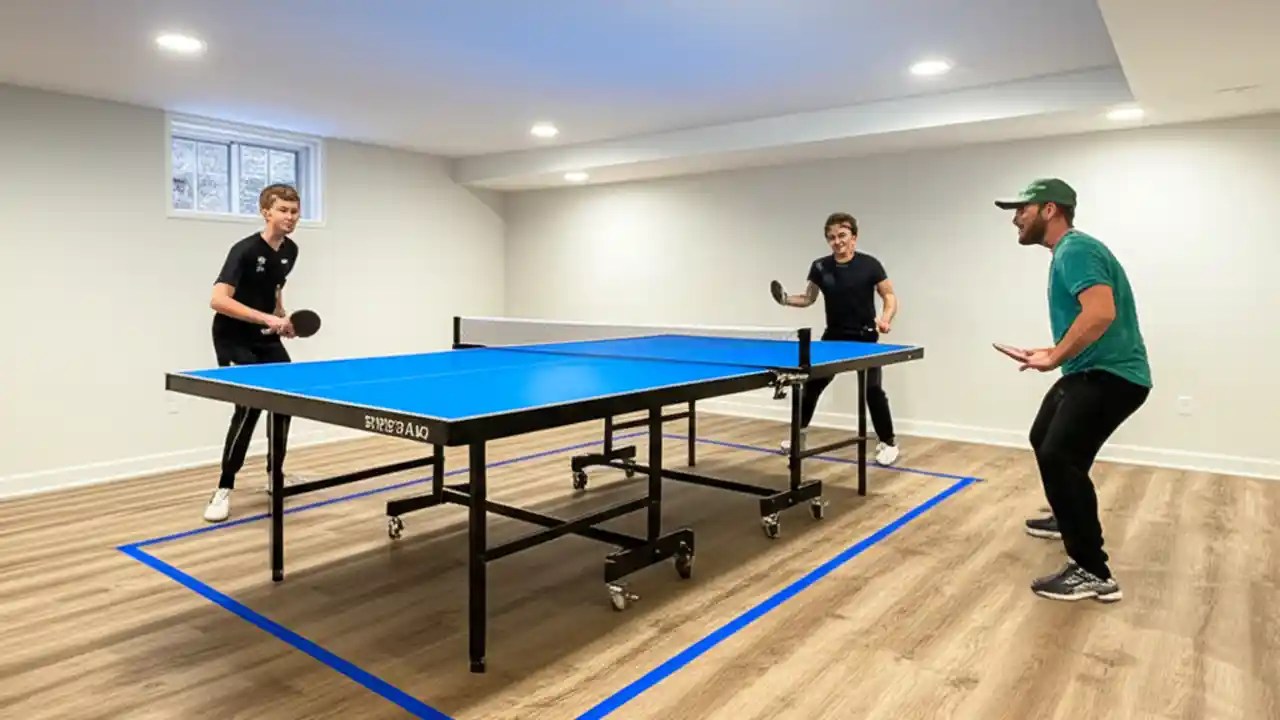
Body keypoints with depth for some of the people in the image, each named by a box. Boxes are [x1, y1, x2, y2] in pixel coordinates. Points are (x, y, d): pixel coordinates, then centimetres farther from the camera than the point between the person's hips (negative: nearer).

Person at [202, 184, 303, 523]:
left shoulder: (290, 250, 2)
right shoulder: (244, 250, -22)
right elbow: (218, 301, -32)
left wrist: (282, 318, 4)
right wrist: (267, 318, -38)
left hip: (266, 338, 8)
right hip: (233, 338, -8)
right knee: (250, 408, -17)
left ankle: (275, 475, 27)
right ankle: (224, 490, -6)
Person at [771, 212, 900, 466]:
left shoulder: (870, 265, -9)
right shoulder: (820, 267, -1)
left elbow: (889, 296, -3)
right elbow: (808, 298, 8)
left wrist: (886, 319, -22)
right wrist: (787, 299, -11)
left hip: (864, 338, -3)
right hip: (833, 337, 4)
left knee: (873, 390, -8)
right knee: (811, 384, 9)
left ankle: (888, 443, 10)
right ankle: (799, 432, 29)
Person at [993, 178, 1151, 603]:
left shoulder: (1075, 250, -18)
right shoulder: (1068, 251, 14)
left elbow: (1101, 313, -33)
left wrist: (1055, 359, -26)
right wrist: (1054, 353, 12)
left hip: (1111, 376, -11)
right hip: (1091, 371, 12)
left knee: (1059, 457, -22)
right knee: (1044, 440, 25)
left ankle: (1094, 573, -13)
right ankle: (1069, 518, 47)